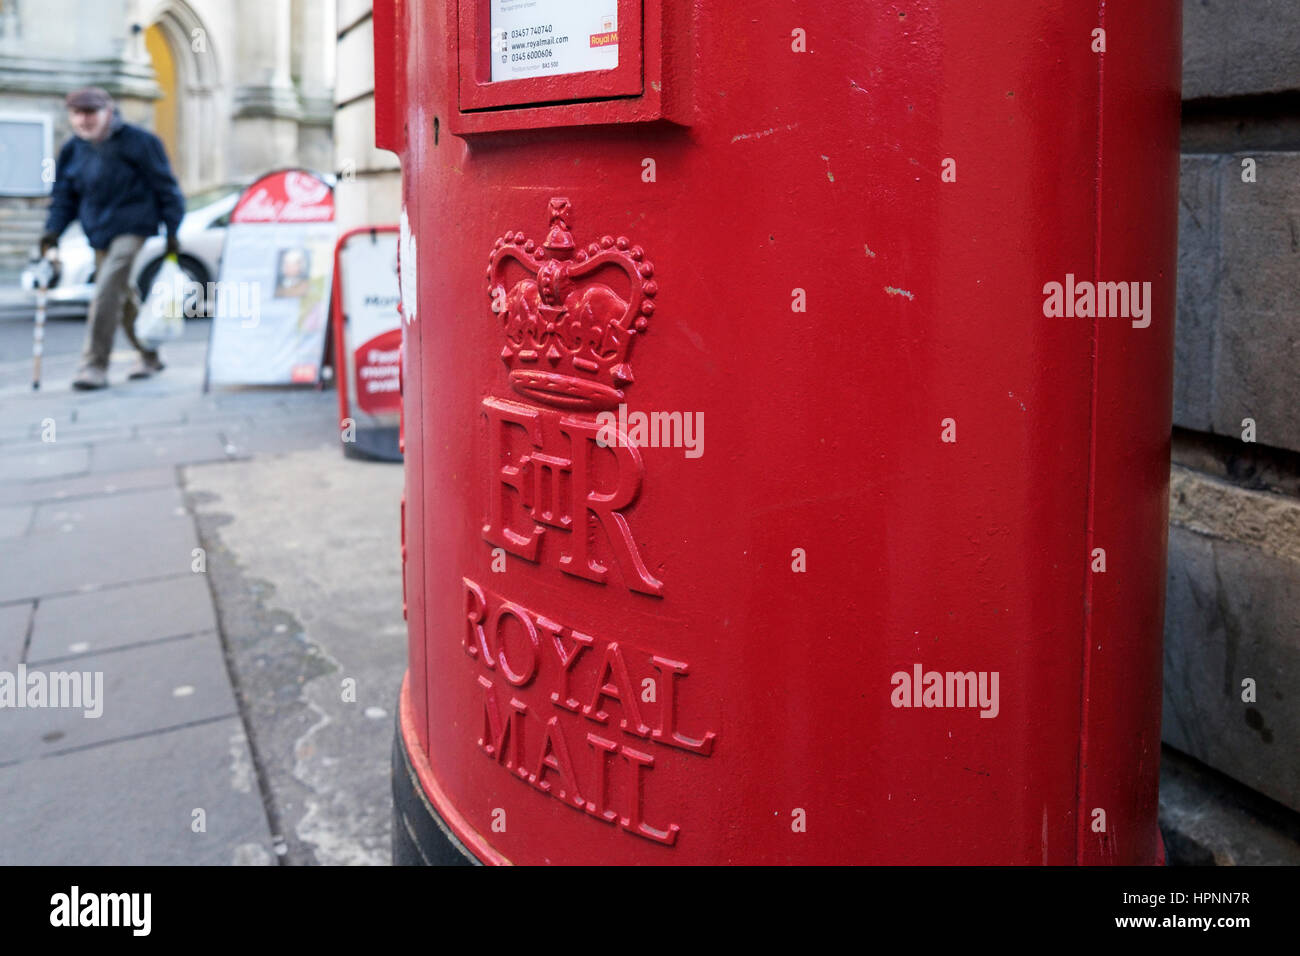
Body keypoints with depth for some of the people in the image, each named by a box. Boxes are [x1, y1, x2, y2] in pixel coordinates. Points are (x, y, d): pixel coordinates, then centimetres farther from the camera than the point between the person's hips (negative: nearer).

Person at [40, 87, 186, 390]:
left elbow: (165, 187, -4)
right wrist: (54, 229, -3)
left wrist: (172, 230, -7)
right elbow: (65, 196, 13)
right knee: (124, 299, 14)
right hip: (99, 235, 7)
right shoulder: (72, 150, 9)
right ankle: (149, 357, 31)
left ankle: (95, 366, -16)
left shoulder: (138, 142, -7)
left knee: (107, 293, -19)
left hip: (132, 230, -7)